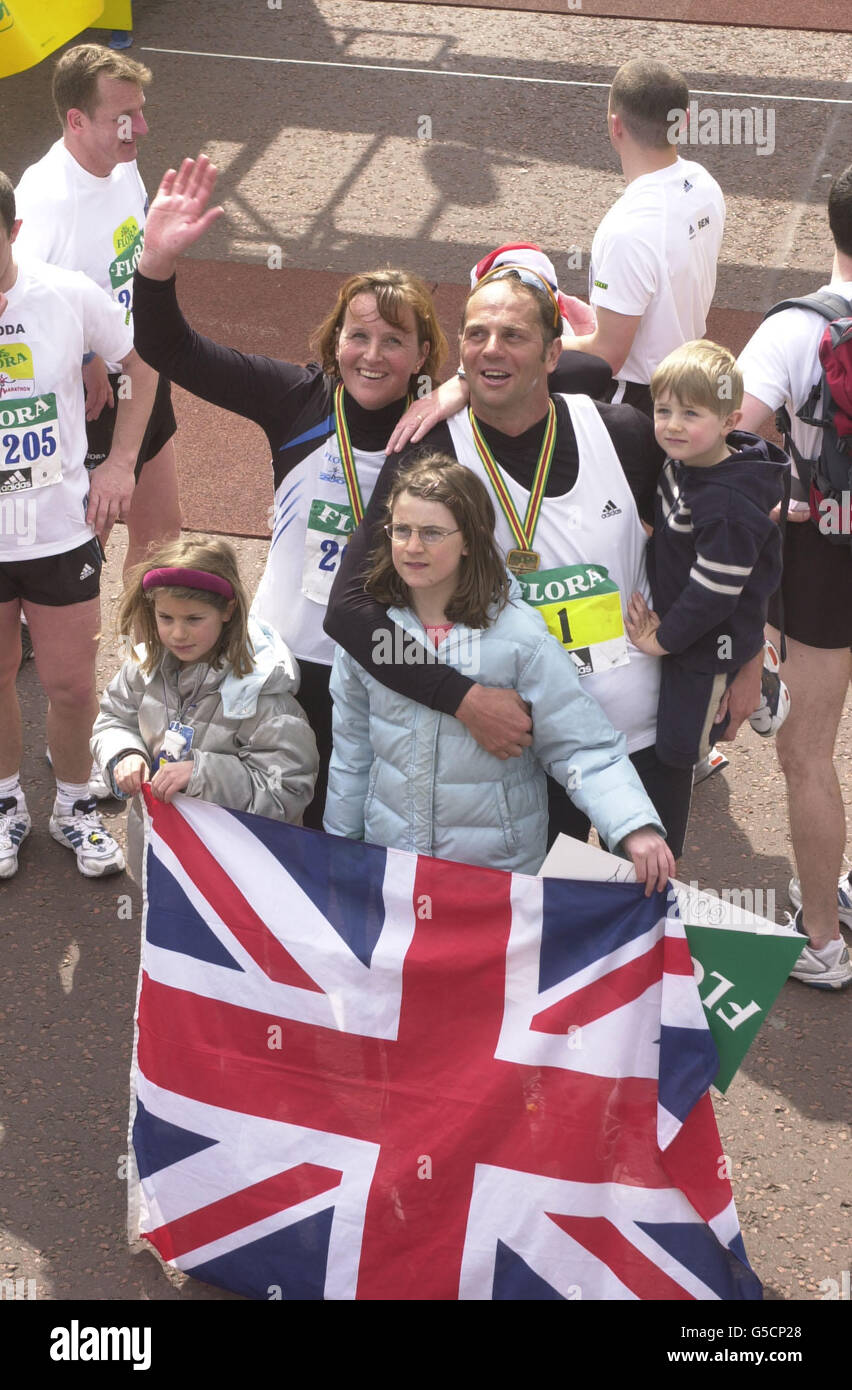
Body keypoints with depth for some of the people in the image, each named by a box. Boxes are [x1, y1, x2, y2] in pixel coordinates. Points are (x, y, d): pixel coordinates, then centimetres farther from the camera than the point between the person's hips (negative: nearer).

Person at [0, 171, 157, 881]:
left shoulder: (69, 295, -12)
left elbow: (143, 367, 5)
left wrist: (120, 465, 1)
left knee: (71, 687, 10)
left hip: (61, 528, 0)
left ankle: (75, 804, 35)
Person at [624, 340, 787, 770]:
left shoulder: (729, 506, -32)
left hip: (710, 643, -8)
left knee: (680, 745, 2)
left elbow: (713, 590, -27)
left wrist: (664, 638, -15)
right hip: (681, 619, 9)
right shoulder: (680, 464, -4)